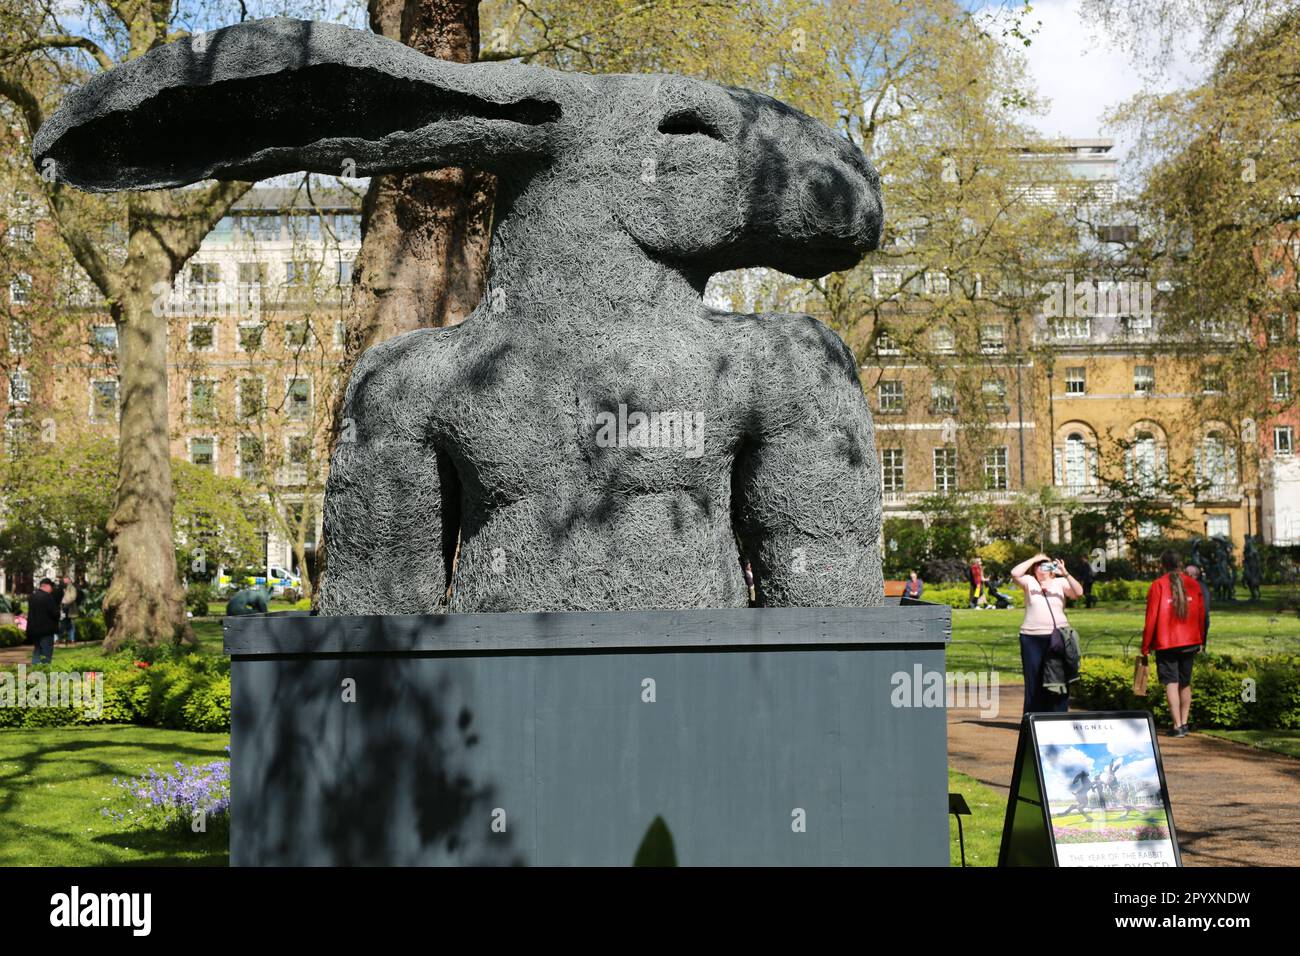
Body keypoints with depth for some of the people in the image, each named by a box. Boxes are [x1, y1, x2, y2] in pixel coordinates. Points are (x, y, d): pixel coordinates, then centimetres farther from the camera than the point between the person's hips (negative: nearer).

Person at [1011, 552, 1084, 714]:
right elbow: (1015, 573, -12)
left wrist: (1065, 574, -18)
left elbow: (1079, 592, -7)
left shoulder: (1060, 583, 7)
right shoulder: (1029, 582, 6)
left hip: (1058, 637, 0)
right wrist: (1033, 559, -8)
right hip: (1032, 638, 0)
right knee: (1034, 681, 3)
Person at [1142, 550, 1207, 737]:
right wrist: (1200, 642, 21)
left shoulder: (1158, 585, -8)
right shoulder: (1193, 584, 5)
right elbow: (1201, 615, 10)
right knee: (1185, 683, 15)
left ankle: (1177, 725, -12)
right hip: (1189, 643, 4)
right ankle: (1184, 723, 17)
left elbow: (1151, 618, -9)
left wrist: (1145, 647, -2)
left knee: (1171, 683, -4)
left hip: (1166, 644, -4)